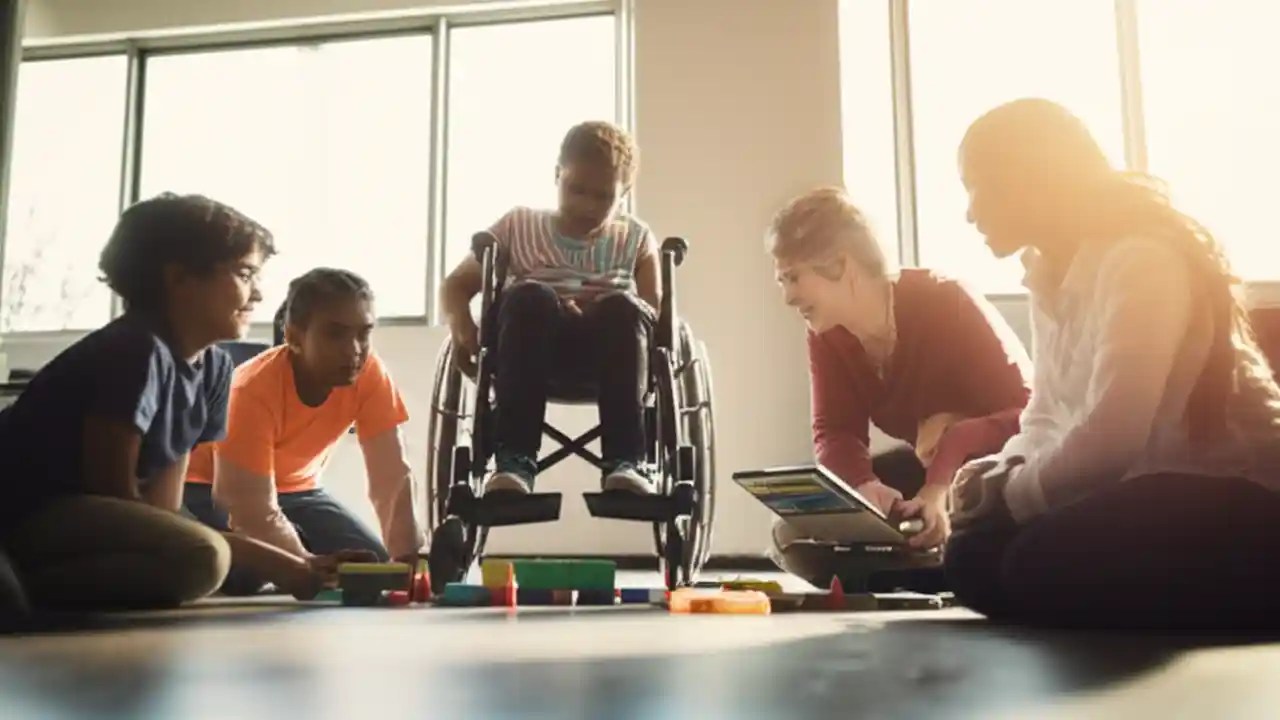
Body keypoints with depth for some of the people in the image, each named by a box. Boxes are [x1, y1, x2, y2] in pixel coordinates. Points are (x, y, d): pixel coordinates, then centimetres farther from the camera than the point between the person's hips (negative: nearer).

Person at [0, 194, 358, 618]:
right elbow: (115, 497, -20)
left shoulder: (214, 368, 4)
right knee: (203, 557, -29)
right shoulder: (136, 350, -21)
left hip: (91, 517, 10)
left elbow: (162, 501, 4)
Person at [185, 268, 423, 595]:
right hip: (208, 487, -4)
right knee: (241, 573, -30)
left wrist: (408, 560, -32)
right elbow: (257, 514, -34)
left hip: (294, 488, 4)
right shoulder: (254, 390, -34)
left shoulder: (370, 374, -22)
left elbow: (393, 477, -22)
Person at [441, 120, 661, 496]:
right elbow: (457, 284, 14)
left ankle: (625, 461, -39)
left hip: (607, 350, 0)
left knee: (624, 307, -34)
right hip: (537, 346, 0)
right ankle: (514, 459, -38)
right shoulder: (521, 225, 16)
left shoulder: (635, 238, 17)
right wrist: (459, 318, -10)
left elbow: (657, 312, 5)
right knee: (529, 297, -34)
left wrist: (612, 310, -17)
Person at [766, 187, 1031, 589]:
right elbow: (835, 432, -7)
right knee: (795, 533, -11)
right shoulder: (826, 335, -5)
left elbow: (1029, 413, -30)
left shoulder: (945, 304, -25)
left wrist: (944, 483, -47)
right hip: (930, 467, 6)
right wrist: (864, 486, -33)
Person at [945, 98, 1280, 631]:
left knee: (1042, 565, -26)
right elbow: (1048, 417, 10)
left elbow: (1111, 436, -28)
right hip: (1155, 488, 8)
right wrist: (1003, 474, -9)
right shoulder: (1049, 274, 6)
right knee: (975, 555, -5)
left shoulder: (1140, 259, -21)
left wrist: (1010, 496, -14)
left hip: (1235, 495, -8)